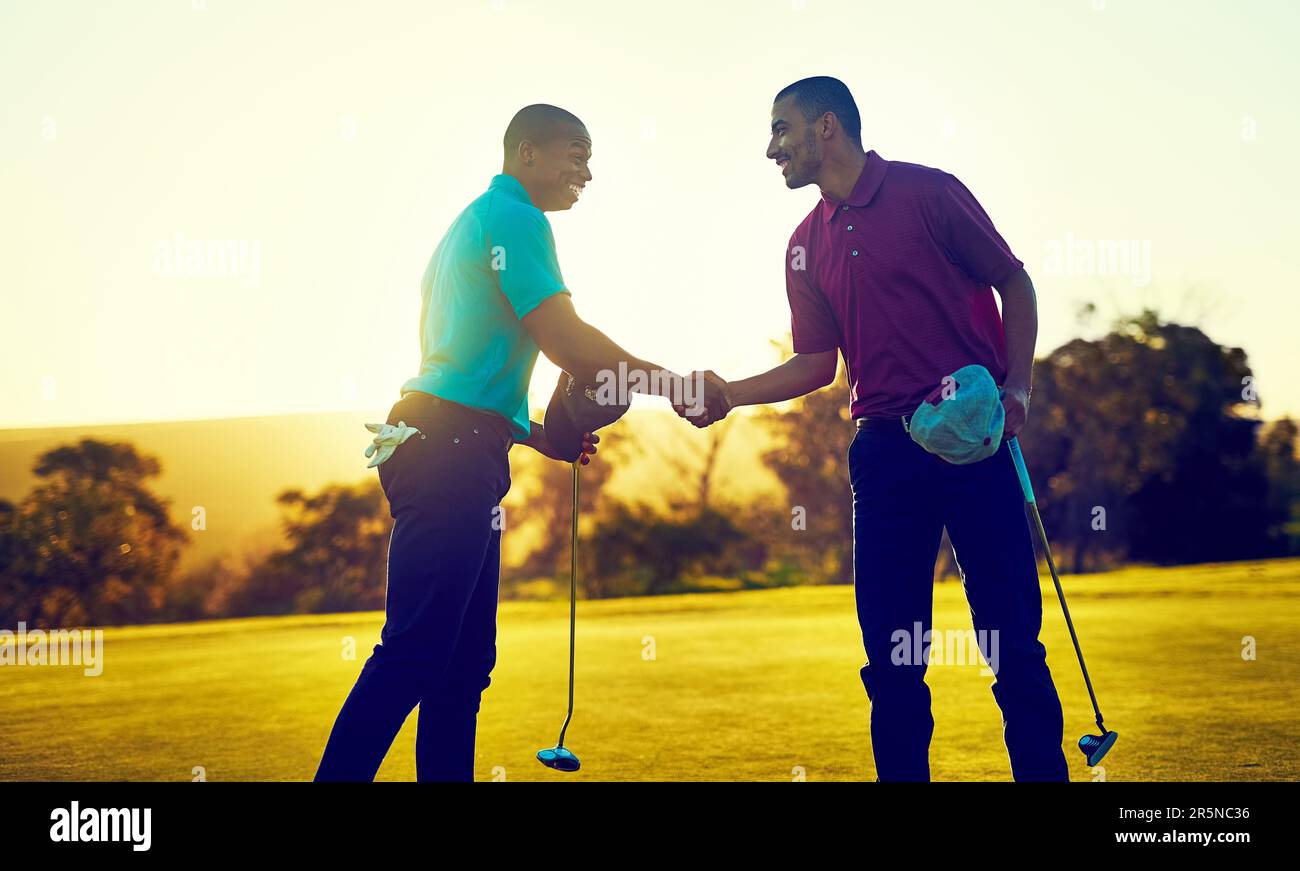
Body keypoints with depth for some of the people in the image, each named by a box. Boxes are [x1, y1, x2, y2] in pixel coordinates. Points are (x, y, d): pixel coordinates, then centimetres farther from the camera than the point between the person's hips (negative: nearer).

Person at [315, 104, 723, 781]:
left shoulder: (476, 219, 26)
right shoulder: (514, 218, -5)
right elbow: (565, 341, -14)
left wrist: (537, 435, 21)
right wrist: (674, 385, -4)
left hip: (444, 449, 10)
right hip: (451, 452, -10)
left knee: (465, 660, 10)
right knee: (413, 652, -13)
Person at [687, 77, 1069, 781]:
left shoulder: (927, 193, 0)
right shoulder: (807, 246, 14)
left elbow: (1014, 283, 3)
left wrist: (1017, 384, -8)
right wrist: (728, 394, 5)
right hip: (883, 450, 4)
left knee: (1010, 635, -3)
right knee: (889, 647, 4)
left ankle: (1043, 771, 7)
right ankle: (903, 773, 14)